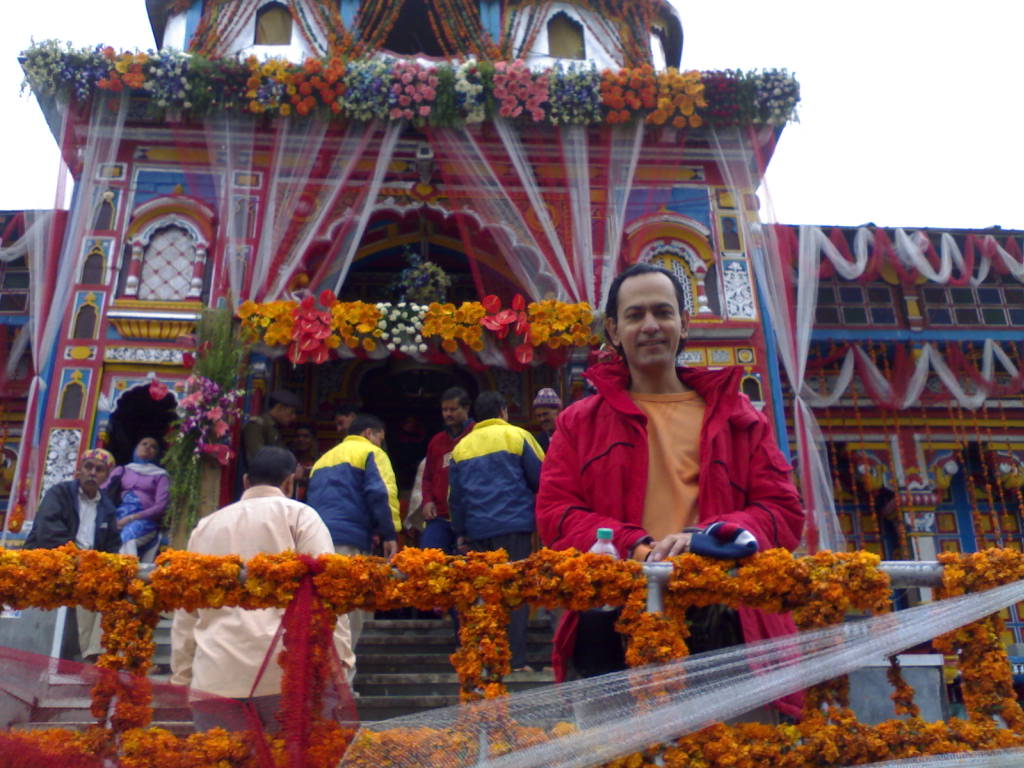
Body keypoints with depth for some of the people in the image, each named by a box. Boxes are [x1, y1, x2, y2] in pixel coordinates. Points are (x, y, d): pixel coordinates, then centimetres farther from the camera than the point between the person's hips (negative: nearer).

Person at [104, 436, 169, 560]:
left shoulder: (161, 475, 14)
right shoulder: (121, 470, 25)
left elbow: (160, 506, 1)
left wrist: (132, 518, -11)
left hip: (145, 520, -2)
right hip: (120, 517, 2)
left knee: (127, 534, -35)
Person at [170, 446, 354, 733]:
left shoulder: (206, 526, 20)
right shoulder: (298, 515, 7)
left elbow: (185, 610, 20)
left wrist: (182, 676, 22)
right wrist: (340, 657, -5)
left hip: (215, 677, 4)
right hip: (284, 670, -3)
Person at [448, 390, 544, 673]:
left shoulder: (461, 446, 13)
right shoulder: (516, 436, 3)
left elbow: (455, 494, 14)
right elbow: (541, 478, 2)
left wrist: (460, 532, 20)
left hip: (476, 531, 4)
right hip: (514, 526, -3)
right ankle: (516, 660, -5)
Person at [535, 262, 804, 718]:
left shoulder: (735, 415, 17)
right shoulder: (580, 423, 15)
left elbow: (784, 511, 10)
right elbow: (554, 515, 5)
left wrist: (709, 536, -10)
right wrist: (635, 548, -13)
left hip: (724, 622, 1)